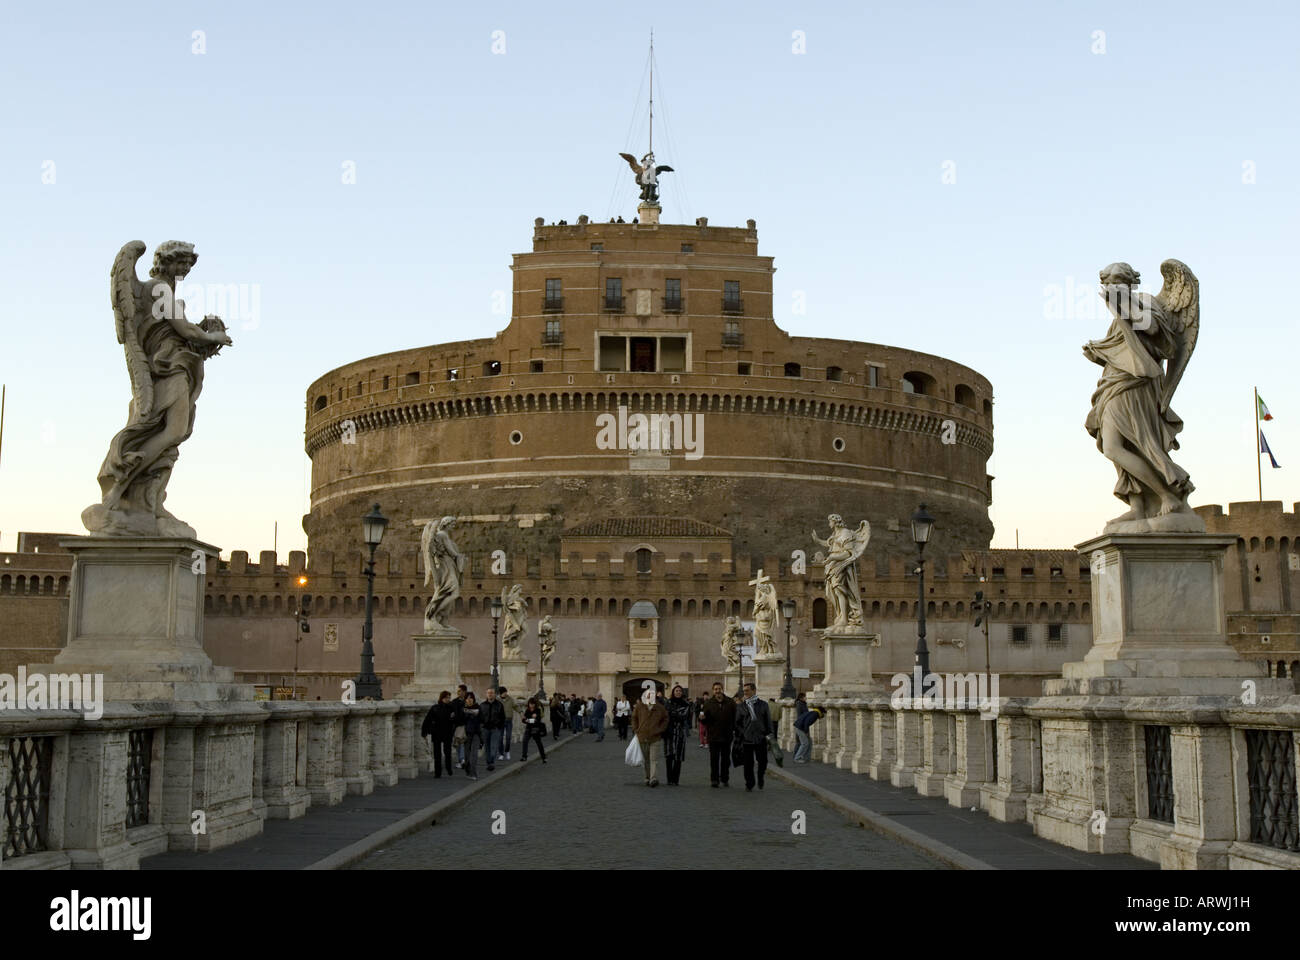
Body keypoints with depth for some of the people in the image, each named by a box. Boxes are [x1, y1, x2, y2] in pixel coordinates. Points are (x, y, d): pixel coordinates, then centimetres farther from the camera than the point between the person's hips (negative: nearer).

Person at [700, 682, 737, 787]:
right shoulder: (708, 703, 1)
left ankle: (725, 779, 20)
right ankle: (714, 779, 4)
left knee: (726, 759, 10)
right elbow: (705, 720, 2)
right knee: (714, 759, -1)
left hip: (726, 736, 1)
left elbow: (735, 718, 2)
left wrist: (734, 728, -8)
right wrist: (702, 718, -20)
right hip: (713, 736, -1)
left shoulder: (730, 702, 1)